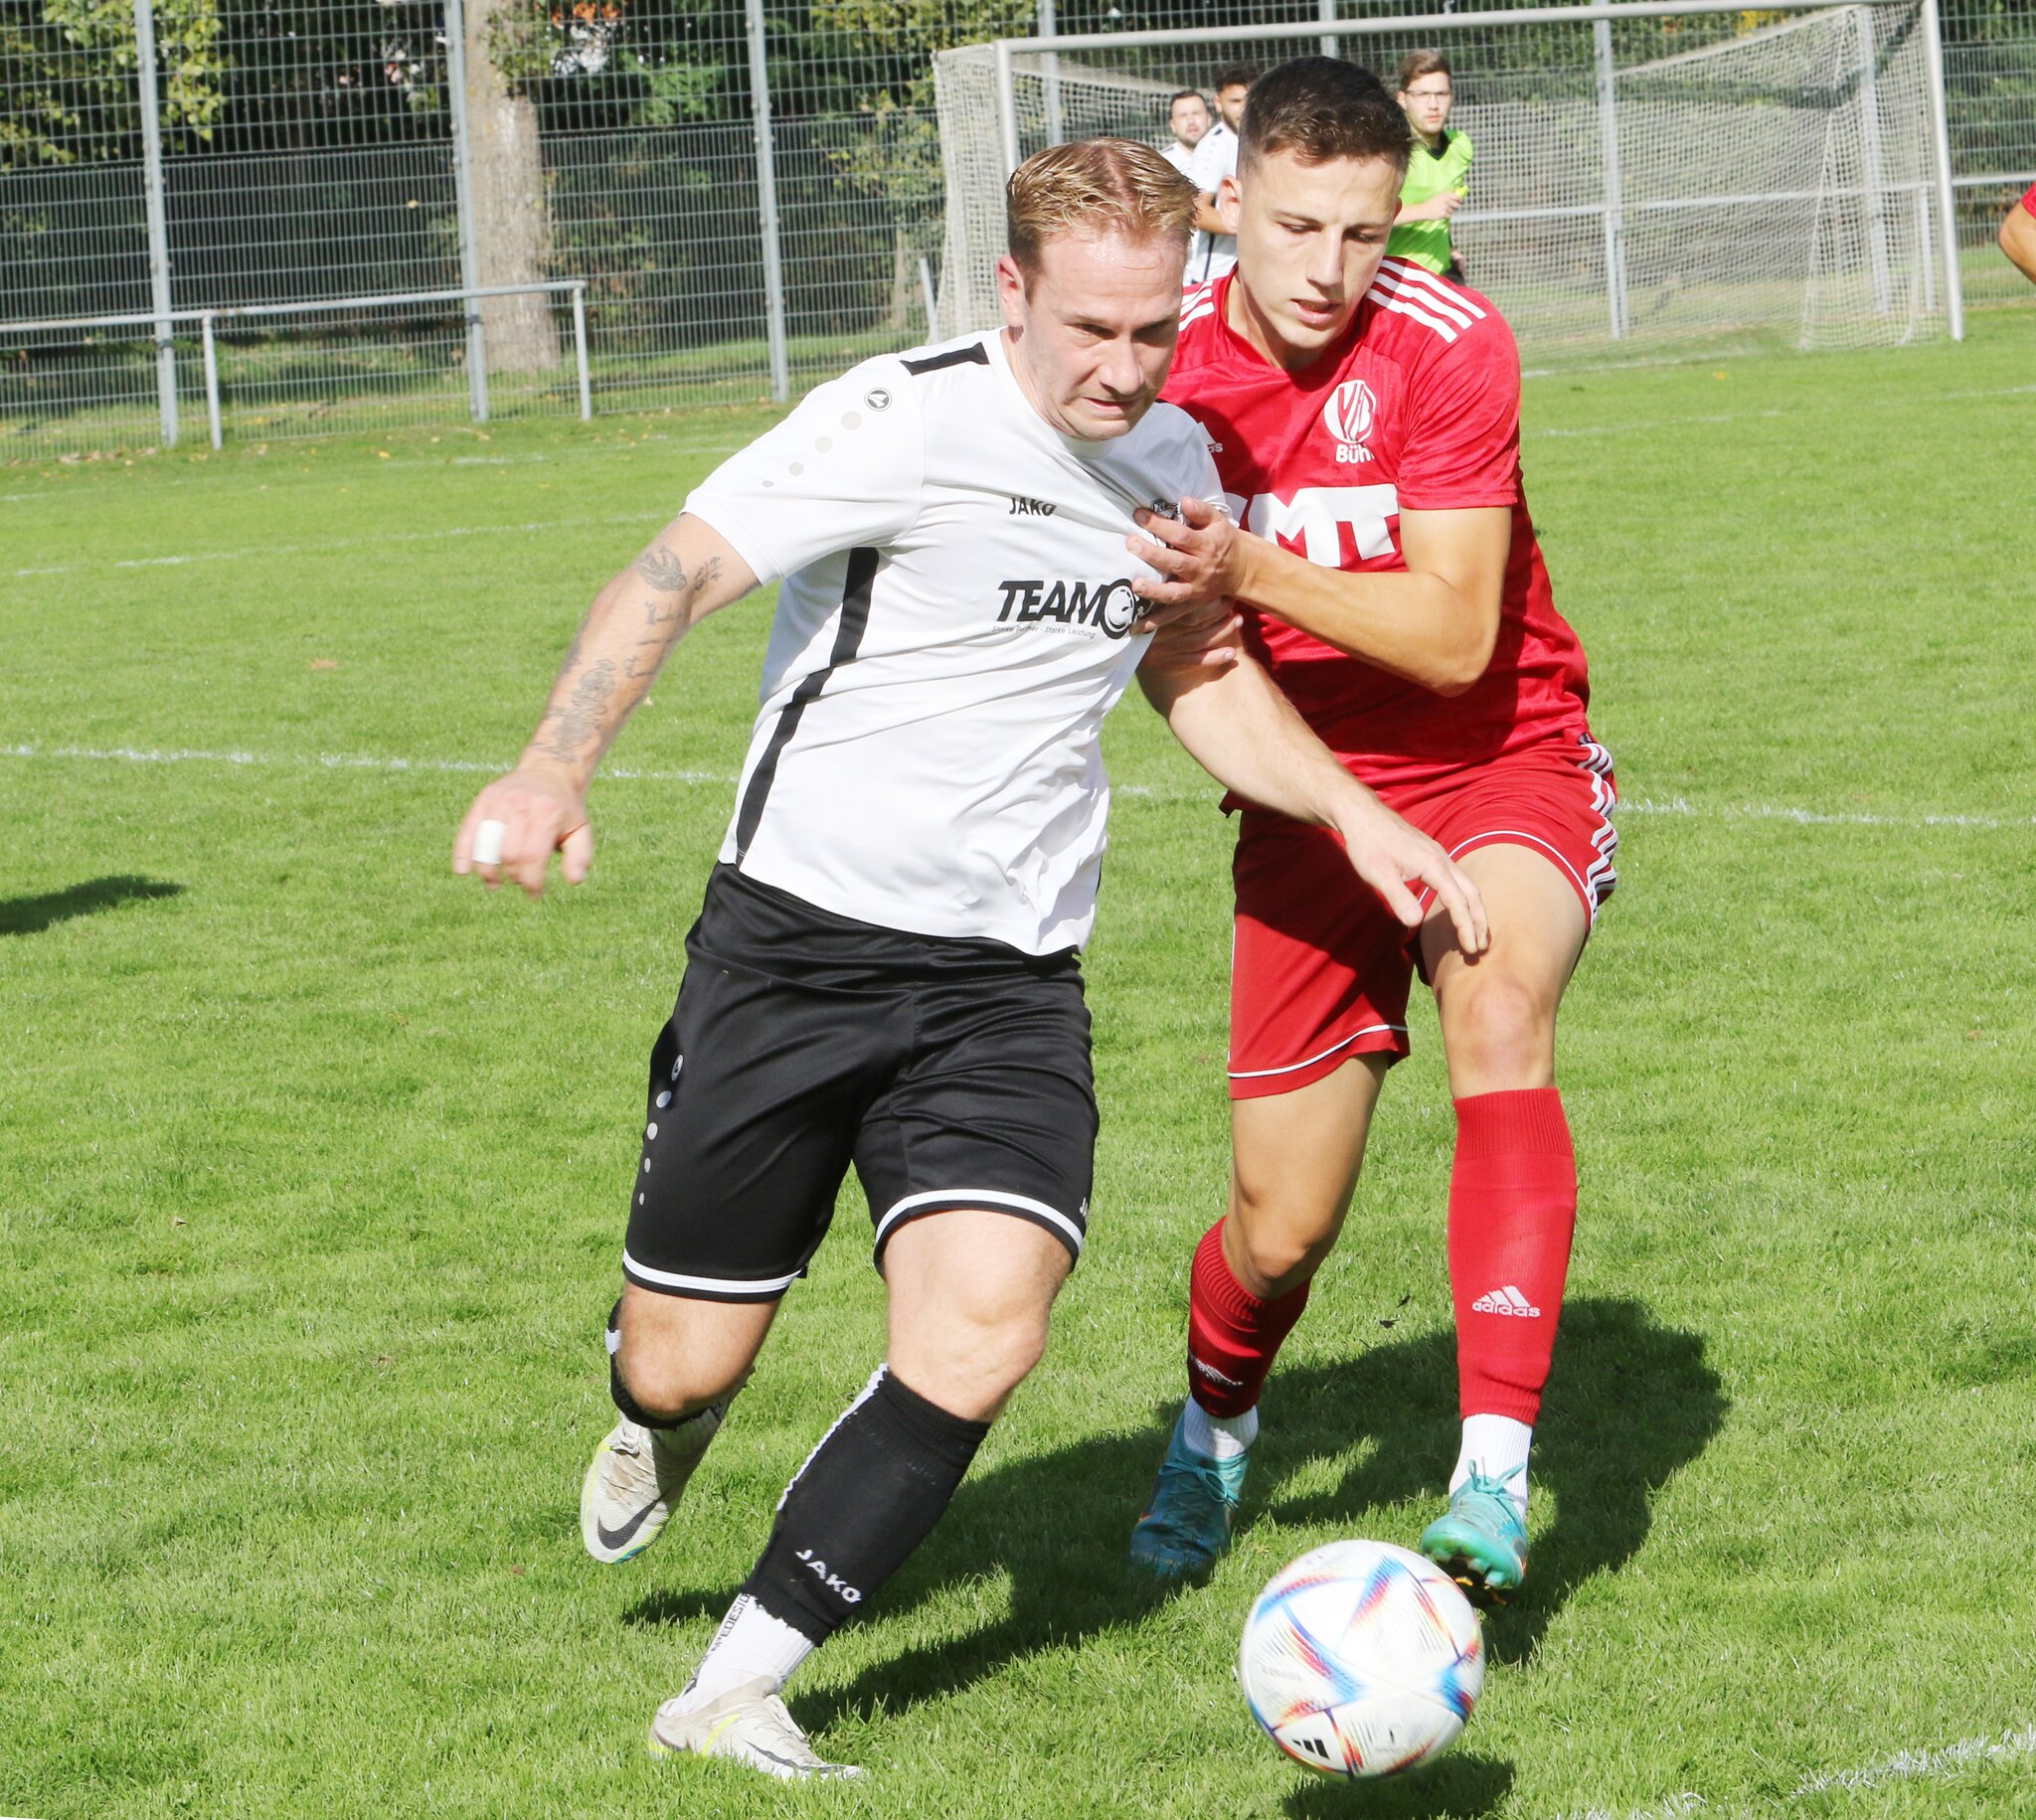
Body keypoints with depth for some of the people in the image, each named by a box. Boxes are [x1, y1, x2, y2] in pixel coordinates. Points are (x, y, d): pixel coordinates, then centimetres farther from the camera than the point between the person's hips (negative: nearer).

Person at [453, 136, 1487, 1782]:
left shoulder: (1176, 458, 6)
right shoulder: (906, 423, -15)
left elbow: (1202, 676, 24)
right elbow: (677, 576, -21)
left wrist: (1356, 816, 12)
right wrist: (550, 775, -36)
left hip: (1009, 980, 4)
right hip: (795, 946, -4)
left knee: (985, 1335, -18)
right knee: (687, 1365, 3)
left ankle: (734, 1691, -6)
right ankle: (659, 1415, 44)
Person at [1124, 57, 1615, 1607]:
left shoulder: (1449, 346, -18)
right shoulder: (1167, 358, -6)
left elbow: (1455, 638, -22)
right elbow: (1163, 617, 10)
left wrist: (1249, 574, -34)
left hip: (1500, 756, -3)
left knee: (1496, 1012, -35)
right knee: (1282, 1230, 2)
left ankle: (1495, 1477, -38)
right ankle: (1215, 1432, 37)